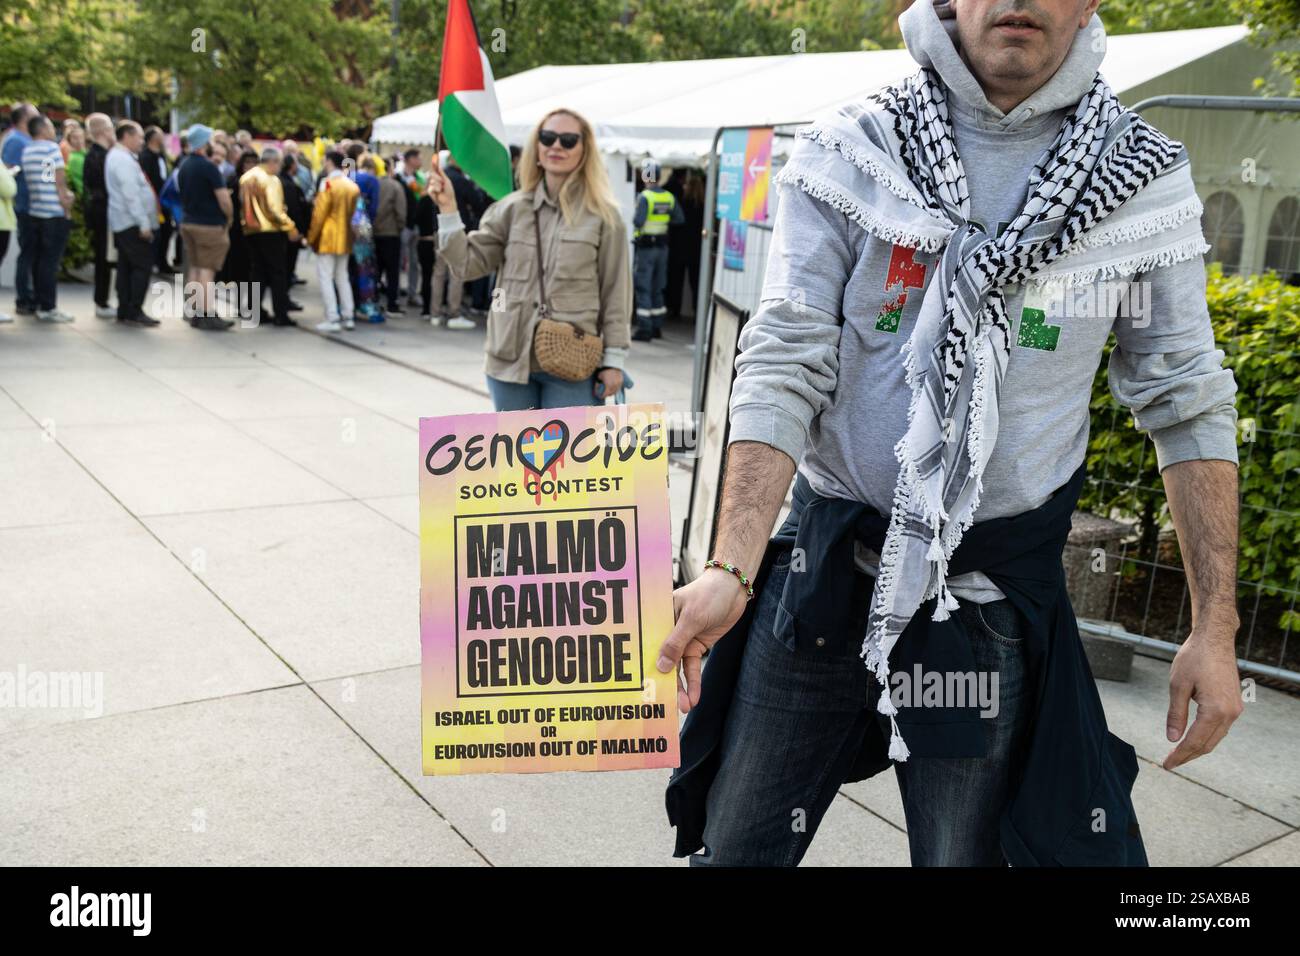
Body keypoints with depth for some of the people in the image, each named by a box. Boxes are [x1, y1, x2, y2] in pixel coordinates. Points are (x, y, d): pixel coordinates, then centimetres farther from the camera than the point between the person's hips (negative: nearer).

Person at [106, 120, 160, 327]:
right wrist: (144, 224, -22)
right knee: (143, 266, -9)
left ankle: (124, 311, 13)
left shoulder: (117, 156, 19)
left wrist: (143, 221, 17)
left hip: (122, 224, 10)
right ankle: (134, 312, -10)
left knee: (126, 267, 10)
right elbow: (131, 194, -21)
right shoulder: (124, 159, -14)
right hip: (132, 223, -10)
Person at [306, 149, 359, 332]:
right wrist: (345, 229, 17)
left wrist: (311, 237, -5)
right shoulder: (352, 186, 7)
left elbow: (319, 214, -13)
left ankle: (332, 319, -6)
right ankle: (347, 317, 15)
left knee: (326, 278, -2)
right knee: (342, 277, 15)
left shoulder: (328, 183, -13)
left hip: (327, 238, -7)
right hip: (345, 239, 7)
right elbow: (353, 212, 10)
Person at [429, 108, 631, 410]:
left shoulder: (603, 216, -2)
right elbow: (468, 264, 3)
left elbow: (615, 292, -1)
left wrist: (614, 359, -4)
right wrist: (448, 209, -7)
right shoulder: (511, 208, 6)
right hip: (511, 360, 3)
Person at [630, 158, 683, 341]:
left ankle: (645, 329, -6)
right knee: (657, 288, 15)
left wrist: (635, 218, -2)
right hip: (662, 245, 6)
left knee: (643, 287, -2)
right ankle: (657, 327, 21)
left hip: (646, 245, -6)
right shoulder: (669, 197, 3)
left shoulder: (644, 197, -15)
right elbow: (680, 219, 6)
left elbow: (638, 221, -23)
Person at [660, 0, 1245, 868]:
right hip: (824, 567, 0)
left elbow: (1189, 407, 3)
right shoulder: (849, 154, -6)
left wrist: (1216, 627, 0)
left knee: (965, 848, 12)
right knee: (735, 843, 13)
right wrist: (731, 570, -23)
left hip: (993, 598, 0)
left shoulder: (1145, 180, -1)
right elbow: (782, 371, -12)